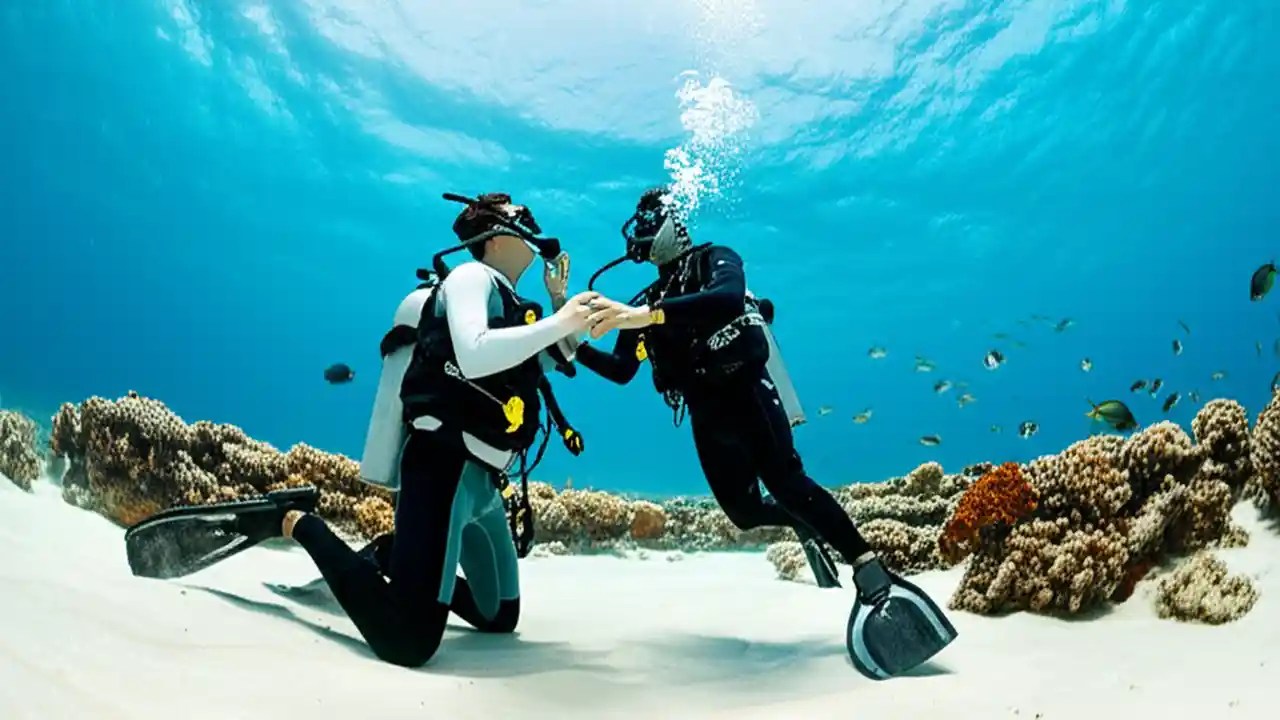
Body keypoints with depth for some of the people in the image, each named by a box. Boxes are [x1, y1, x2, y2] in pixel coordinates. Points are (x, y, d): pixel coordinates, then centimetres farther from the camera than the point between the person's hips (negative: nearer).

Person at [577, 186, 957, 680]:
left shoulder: (715, 260, 2)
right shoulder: (649, 299, 19)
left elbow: (728, 298, -24)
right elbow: (620, 370, 16)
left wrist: (649, 315, -34)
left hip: (748, 390, -5)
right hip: (707, 415, 5)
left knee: (785, 481, -24)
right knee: (743, 510, -6)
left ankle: (870, 572, -21)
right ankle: (804, 525, 24)